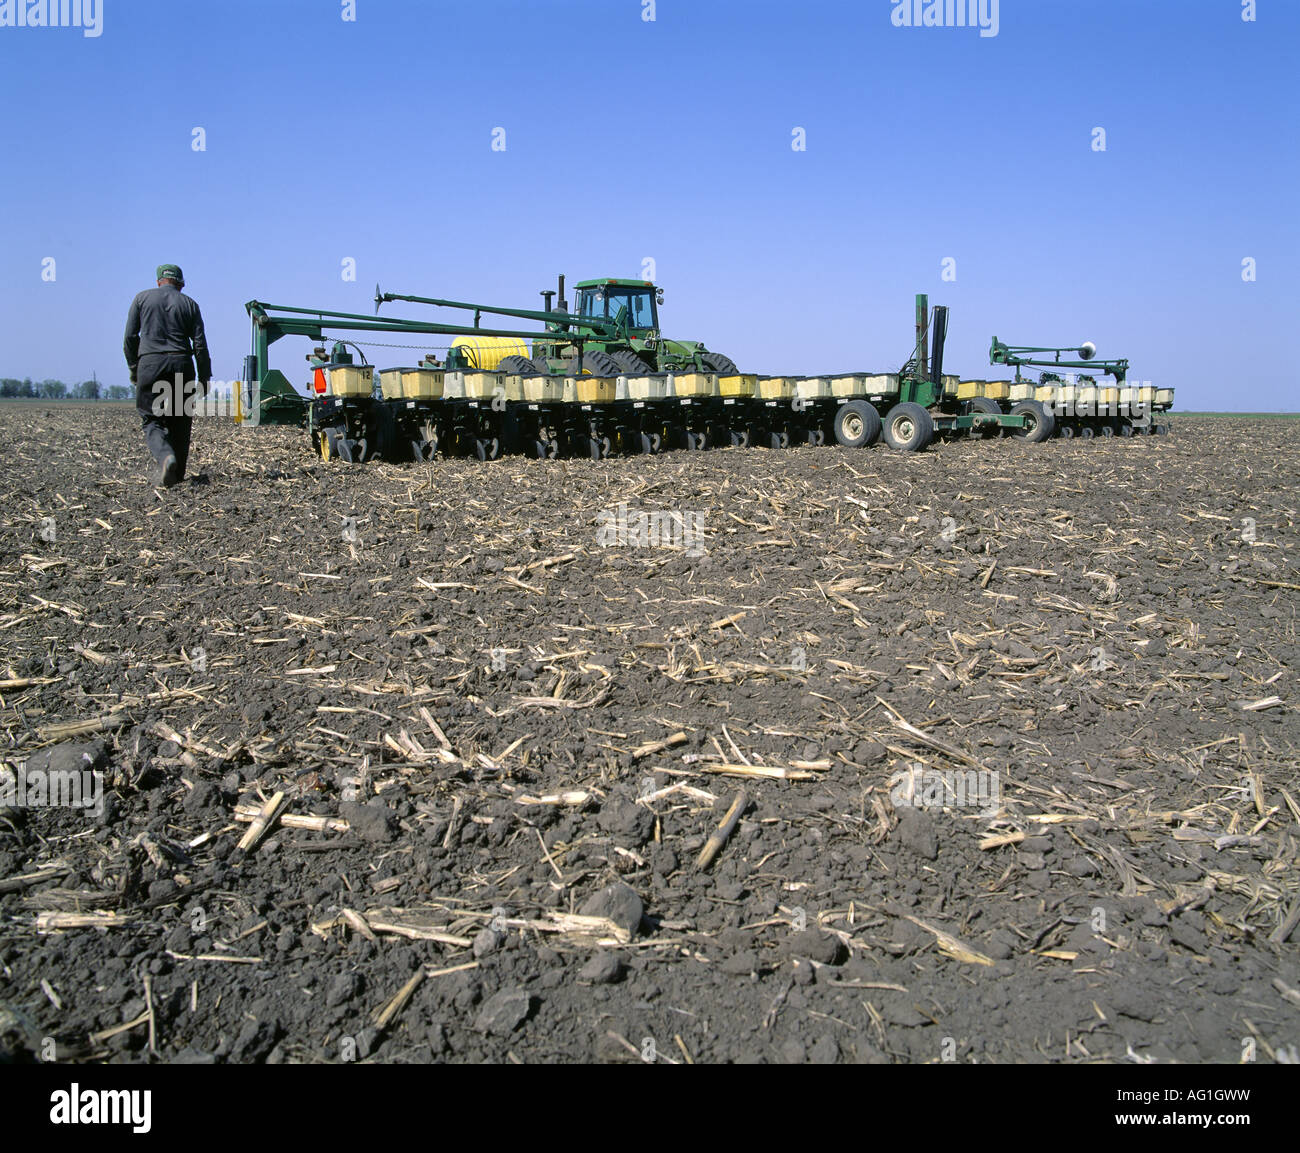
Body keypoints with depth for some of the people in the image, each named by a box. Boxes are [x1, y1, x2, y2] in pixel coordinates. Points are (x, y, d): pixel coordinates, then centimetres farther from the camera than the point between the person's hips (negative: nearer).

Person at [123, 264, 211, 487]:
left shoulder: (142, 298, 11)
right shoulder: (189, 304, 12)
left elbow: (130, 337, 7)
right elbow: (200, 345, 6)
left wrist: (133, 368, 16)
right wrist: (204, 377, 10)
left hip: (150, 362, -1)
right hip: (181, 363, 1)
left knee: (151, 419, 2)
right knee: (179, 420, 10)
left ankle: (165, 457, -26)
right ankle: (176, 473, 13)